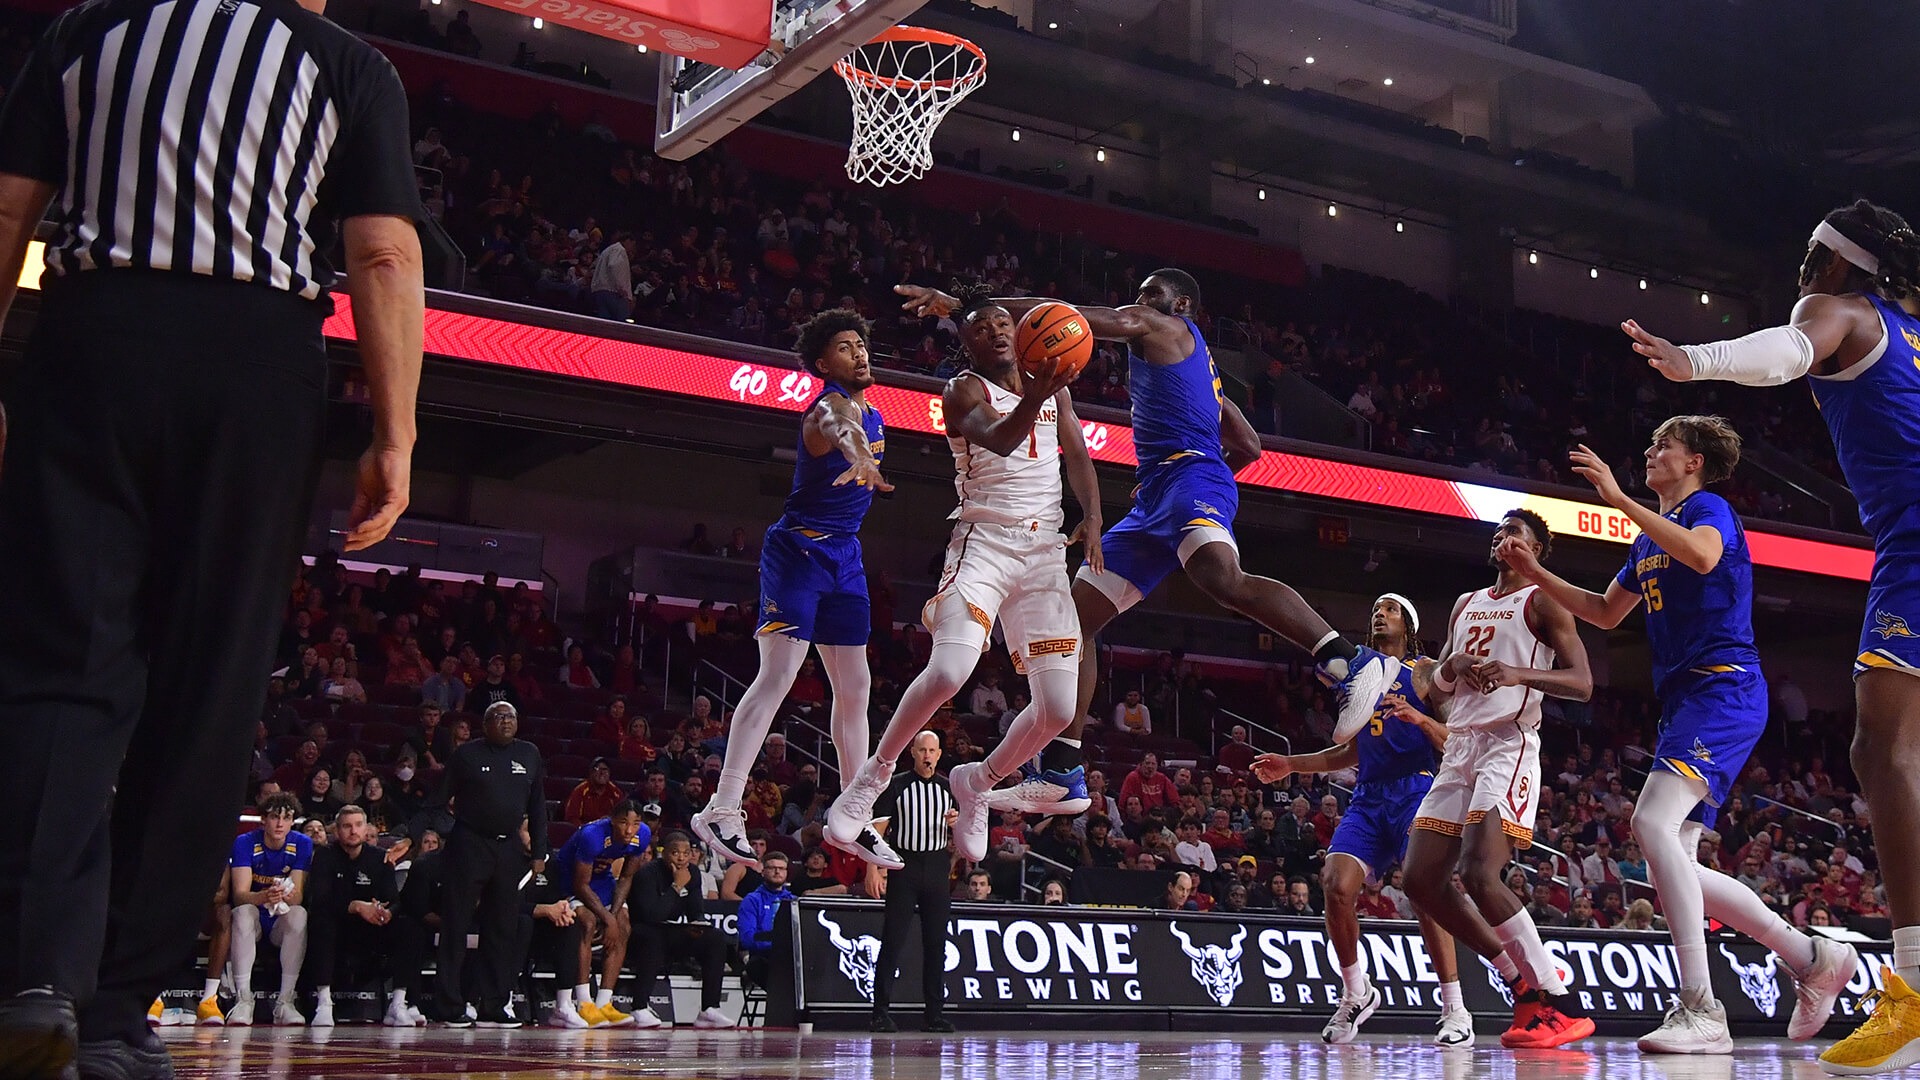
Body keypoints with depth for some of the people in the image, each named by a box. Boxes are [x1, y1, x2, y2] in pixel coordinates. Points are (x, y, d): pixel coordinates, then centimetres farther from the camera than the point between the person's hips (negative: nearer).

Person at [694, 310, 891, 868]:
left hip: (844, 555, 9)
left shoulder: (870, 414, 12)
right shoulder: (832, 404, -17)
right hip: (800, 549, -9)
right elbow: (834, 426, -45)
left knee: (854, 688, 10)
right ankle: (722, 810, -16)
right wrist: (861, 457, -65)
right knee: (778, 675, -16)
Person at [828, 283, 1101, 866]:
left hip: (1045, 548, 5)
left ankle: (977, 780, 24)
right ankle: (875, 774, -5)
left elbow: (1077, 456, 11)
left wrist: (1092, 517, -9)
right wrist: (1035, 398, -44)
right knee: (949, 671, -27)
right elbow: (997, 440, -23)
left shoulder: (1053, 387, 16)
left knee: (1058, 708, -1)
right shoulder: (964, 390, -3)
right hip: (984, 540, -5)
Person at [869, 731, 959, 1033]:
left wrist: (956, 823, -6)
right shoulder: (896, 786, 2)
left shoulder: (949, 788, 12)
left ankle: (933, 1013, 10)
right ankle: (880, 1011, -3)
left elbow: (958, 836, 17)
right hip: (904, 867, -3)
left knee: (936, 942, 4)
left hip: (937, 869, 3)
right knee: (892, 940, -5)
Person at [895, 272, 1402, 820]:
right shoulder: (1197, 364, 34)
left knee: (1224, 579, -38)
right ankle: (1059, 772, 3)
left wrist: (961, 304, -1)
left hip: (1189, 473, -10)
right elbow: (1248, 447, 35)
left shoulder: (1159, 326, 7)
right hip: (1155, 500, 10)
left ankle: (1351, 662, -44)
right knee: (1073, 617, 3)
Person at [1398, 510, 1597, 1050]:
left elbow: (1582, 683, -10)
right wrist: (1446, 675, 4)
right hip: (1459, 748, 8)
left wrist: (1519, 673, -27)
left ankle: (1562, 1004, -17)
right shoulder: (1466, 605, 22)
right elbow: (1440, 686, 28)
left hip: (1508, 745, -8)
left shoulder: (1541, 601, 1)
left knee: (1479, 875, -25)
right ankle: (1524, 985, 10)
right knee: (1422, 879, 0)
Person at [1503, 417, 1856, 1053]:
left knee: (1652, 821, -28)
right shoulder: (1649, 539, 24)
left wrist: (1617, 498, -26)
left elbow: (1702, 555, -27)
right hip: (1683, 699, 10)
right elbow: (1605, 613, 34)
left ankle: (1700, 1010, -30)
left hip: (1724, 687, -10)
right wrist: (1535, 573, 25)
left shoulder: (1708, 507, -2)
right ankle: (1813, 958, 13)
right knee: (1673, 862, 3)